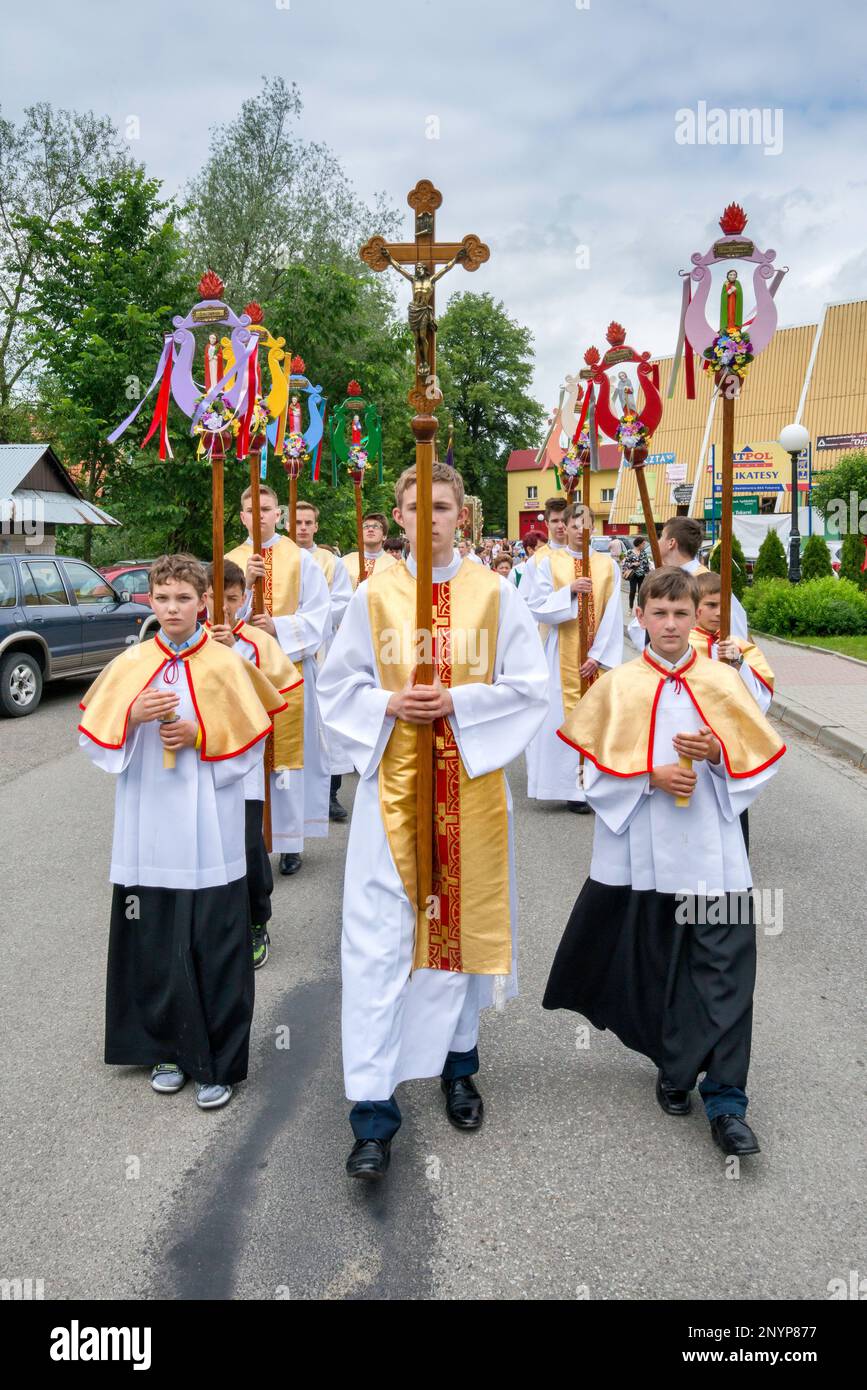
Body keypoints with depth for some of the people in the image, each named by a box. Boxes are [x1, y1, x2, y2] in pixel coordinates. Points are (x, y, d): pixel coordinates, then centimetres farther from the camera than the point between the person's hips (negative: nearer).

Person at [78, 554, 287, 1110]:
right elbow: (98, 743, 5)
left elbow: (251, 745, 0)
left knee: (215, 945, 2)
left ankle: (219, 1063, 15)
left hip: (209, 831, -2)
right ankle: (168, 1049, 28)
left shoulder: (225, 664, -3)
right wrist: (133, 716, -13)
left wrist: (198, 737, -14)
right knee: (155, 942, 9)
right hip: (148, 831, 3)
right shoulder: (131, 664, 4)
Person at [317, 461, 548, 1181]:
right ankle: (373, 1110, 2)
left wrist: (457, 703, -13)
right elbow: (338, 684, 8)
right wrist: (387, 705, -10)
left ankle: (458, 1063, 34)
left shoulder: (495, 593, 2)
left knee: (461, 917, 12)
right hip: (391, 777, 0)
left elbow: (530, 686, 0)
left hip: (471, 778, 1)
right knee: (377, 938, -5)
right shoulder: (373, 594, 3)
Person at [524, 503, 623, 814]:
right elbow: (536, 608, -4)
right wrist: (569, 591, -17)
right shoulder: (550, 562, 1)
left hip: (598, 656, 1)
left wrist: (598, 654, -9)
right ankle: (573, 788, 5)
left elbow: (612, 616, -1)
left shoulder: (607, 565, 4)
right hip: (562, 654, -1)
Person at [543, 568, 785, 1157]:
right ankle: (675, 1067, 34)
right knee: (661, 968, 13)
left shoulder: (723, 680, 3)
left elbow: (761, 755, 5)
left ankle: (726, 1101, 5)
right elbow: (598, 768, 1)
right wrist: (651, 777, -14)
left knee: (723, 971, -4)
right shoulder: (619, 685, 1)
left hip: (713, 850, 0)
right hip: (646, 850, 0)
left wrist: (717, 753, -13)